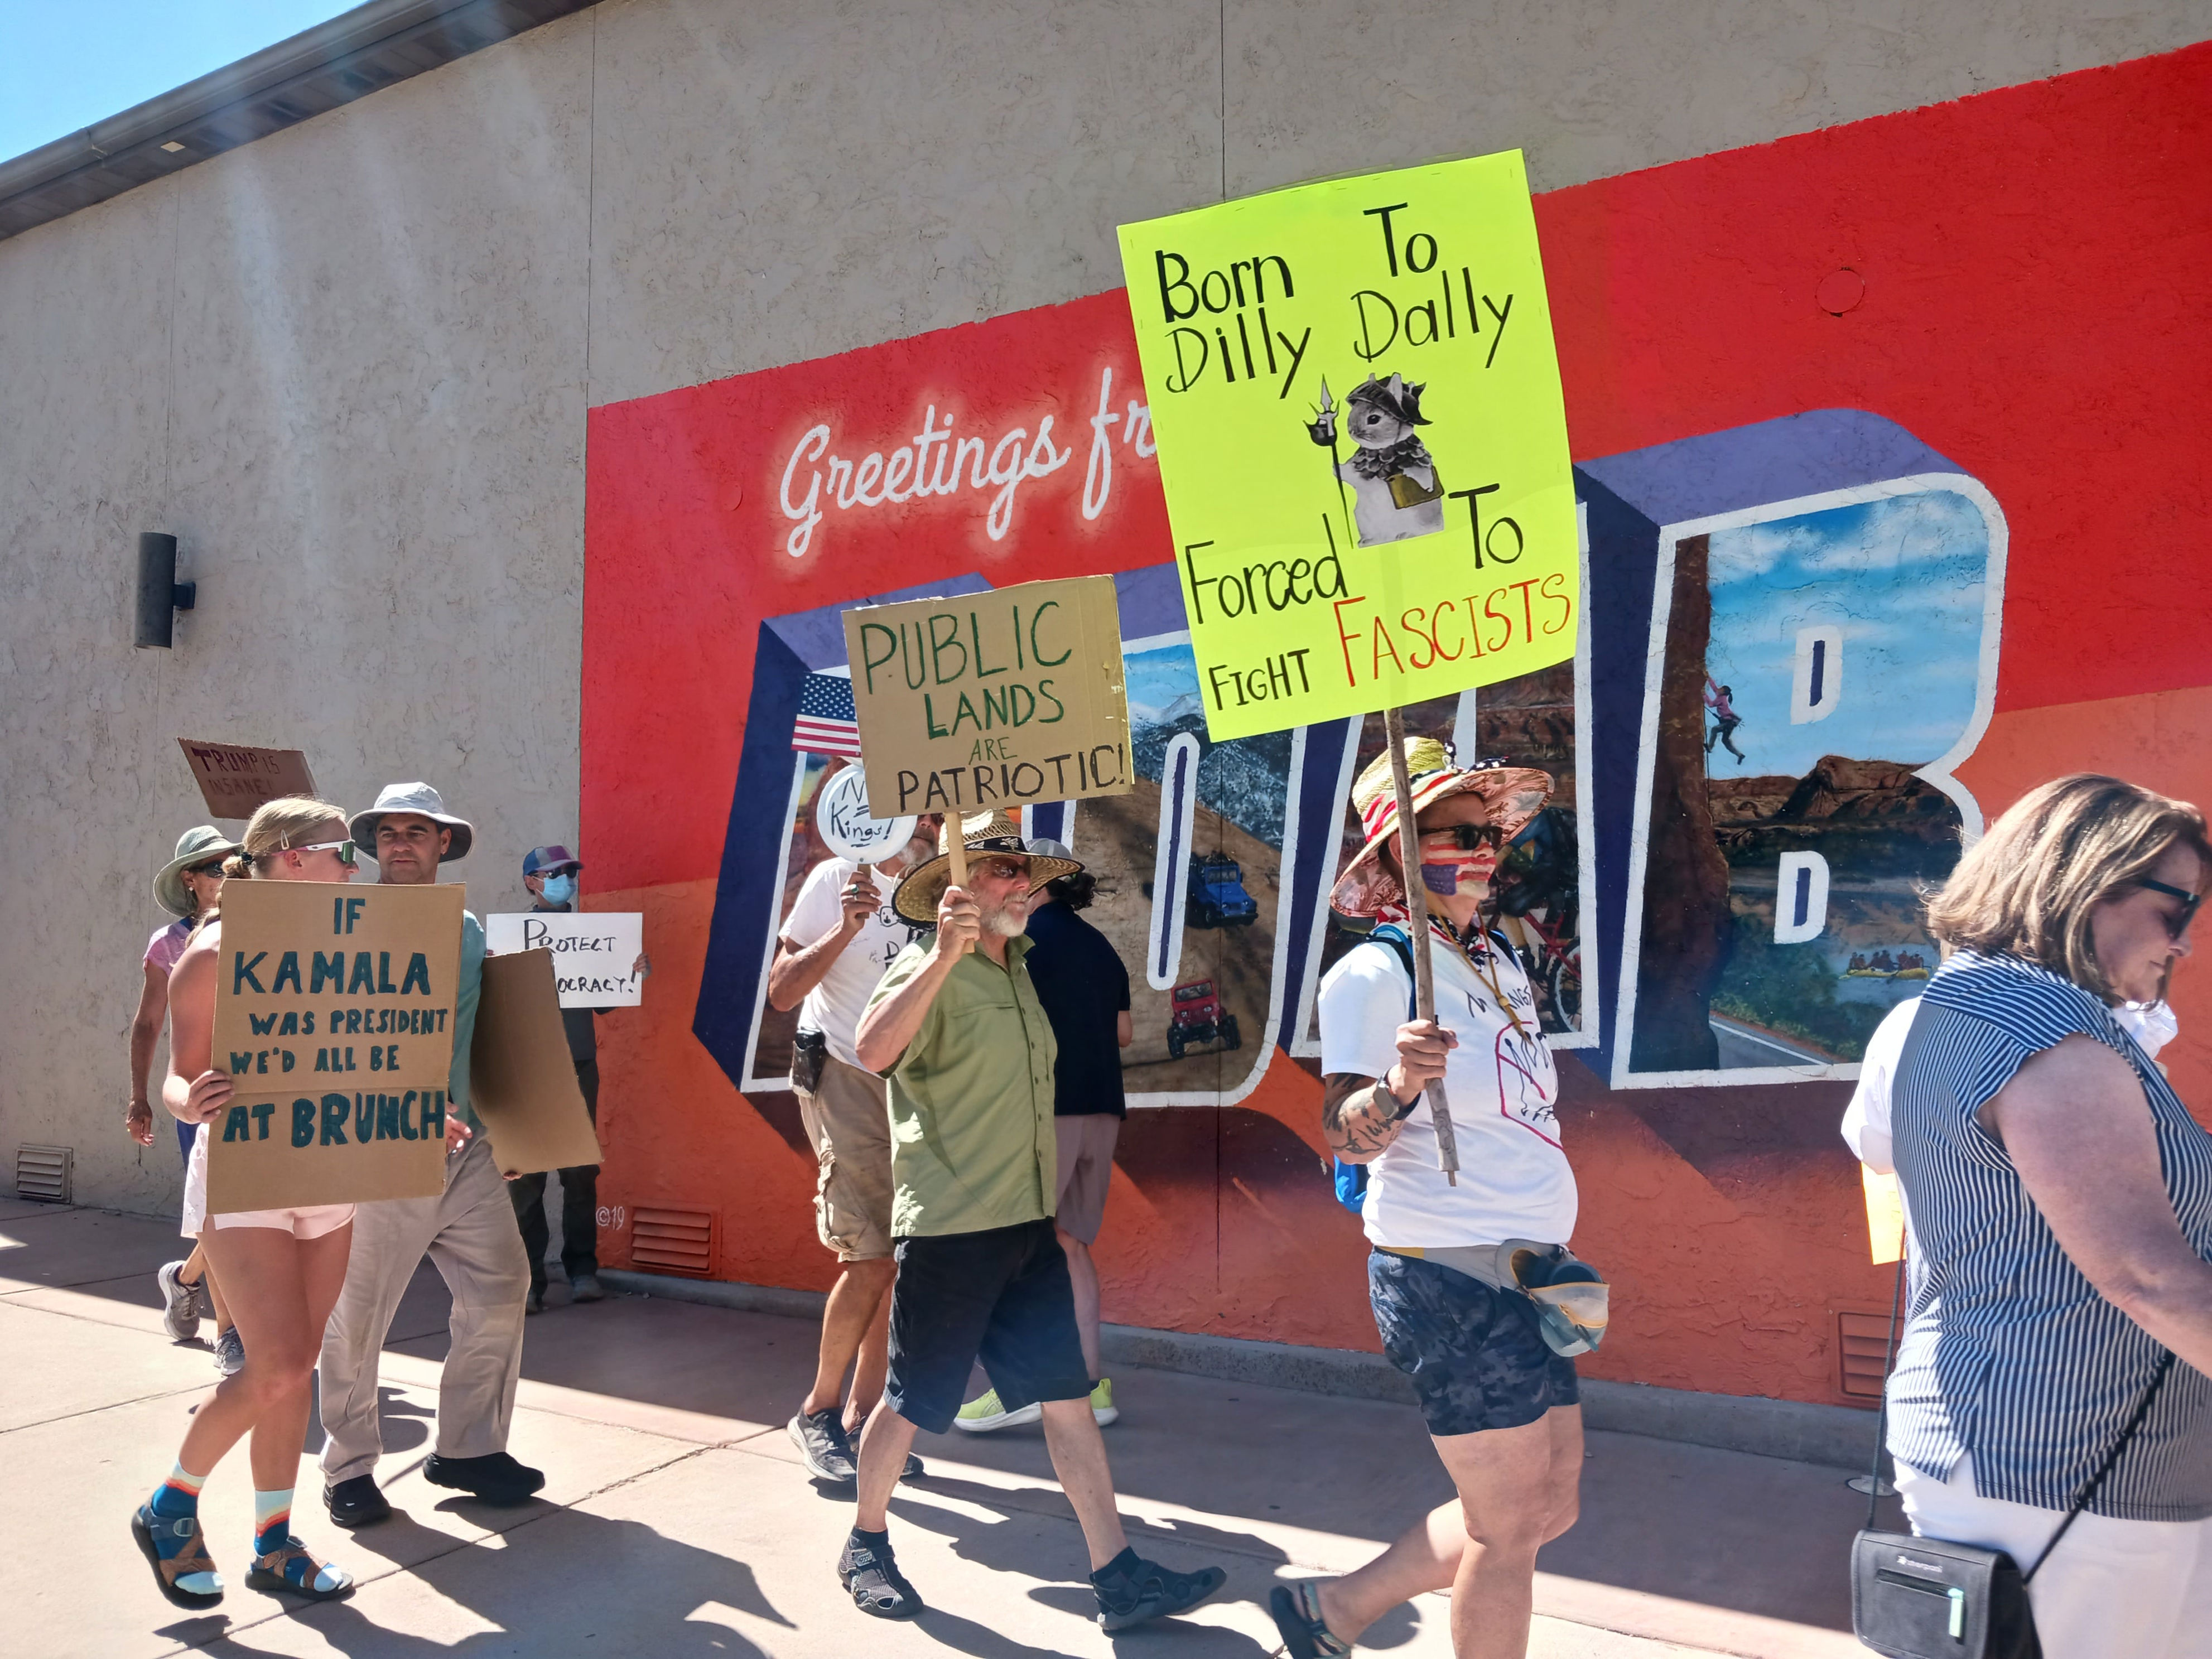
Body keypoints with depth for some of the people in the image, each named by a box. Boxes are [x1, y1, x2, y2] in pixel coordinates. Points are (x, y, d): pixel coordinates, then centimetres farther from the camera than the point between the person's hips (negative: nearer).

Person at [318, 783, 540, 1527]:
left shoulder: (467, 932, 13)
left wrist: (467, 1116, 14)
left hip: (463, 1146, 5)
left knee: (501, 1288, 3)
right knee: (356, 1314, 3)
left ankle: (468, 1449, 18)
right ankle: (349, 1468, 21)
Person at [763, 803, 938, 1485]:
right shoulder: (839, 881, -7)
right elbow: (782, 991, -9)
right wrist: (844, 931, -20)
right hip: (846, 1078, -5)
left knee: (898, 1263, 5)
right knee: (870, 1257, -9)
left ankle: (862, 1417, 16)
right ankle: (818, 1410, 10)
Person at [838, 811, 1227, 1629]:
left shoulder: (1018, 970, 13)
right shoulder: (930, 970, -14)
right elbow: (874, 1051, -37)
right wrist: (943, 955, -42)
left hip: (1027, 1224, 7)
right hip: (949, 1227, -7)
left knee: (1068, 1397, 6)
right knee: (911, 1402, 8)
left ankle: (1119, 1577, 11)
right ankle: (866, 1546, 31)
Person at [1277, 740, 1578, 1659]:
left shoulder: (1500, 956, 11)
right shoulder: (1374, 972, -15)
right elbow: (1346, 1135, -20)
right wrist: (1397, 1085, -41)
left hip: (1524, 1274, 9)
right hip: (1448, 1279, -9)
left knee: (1549, 1507, 17)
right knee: (1507, 1529, 0)